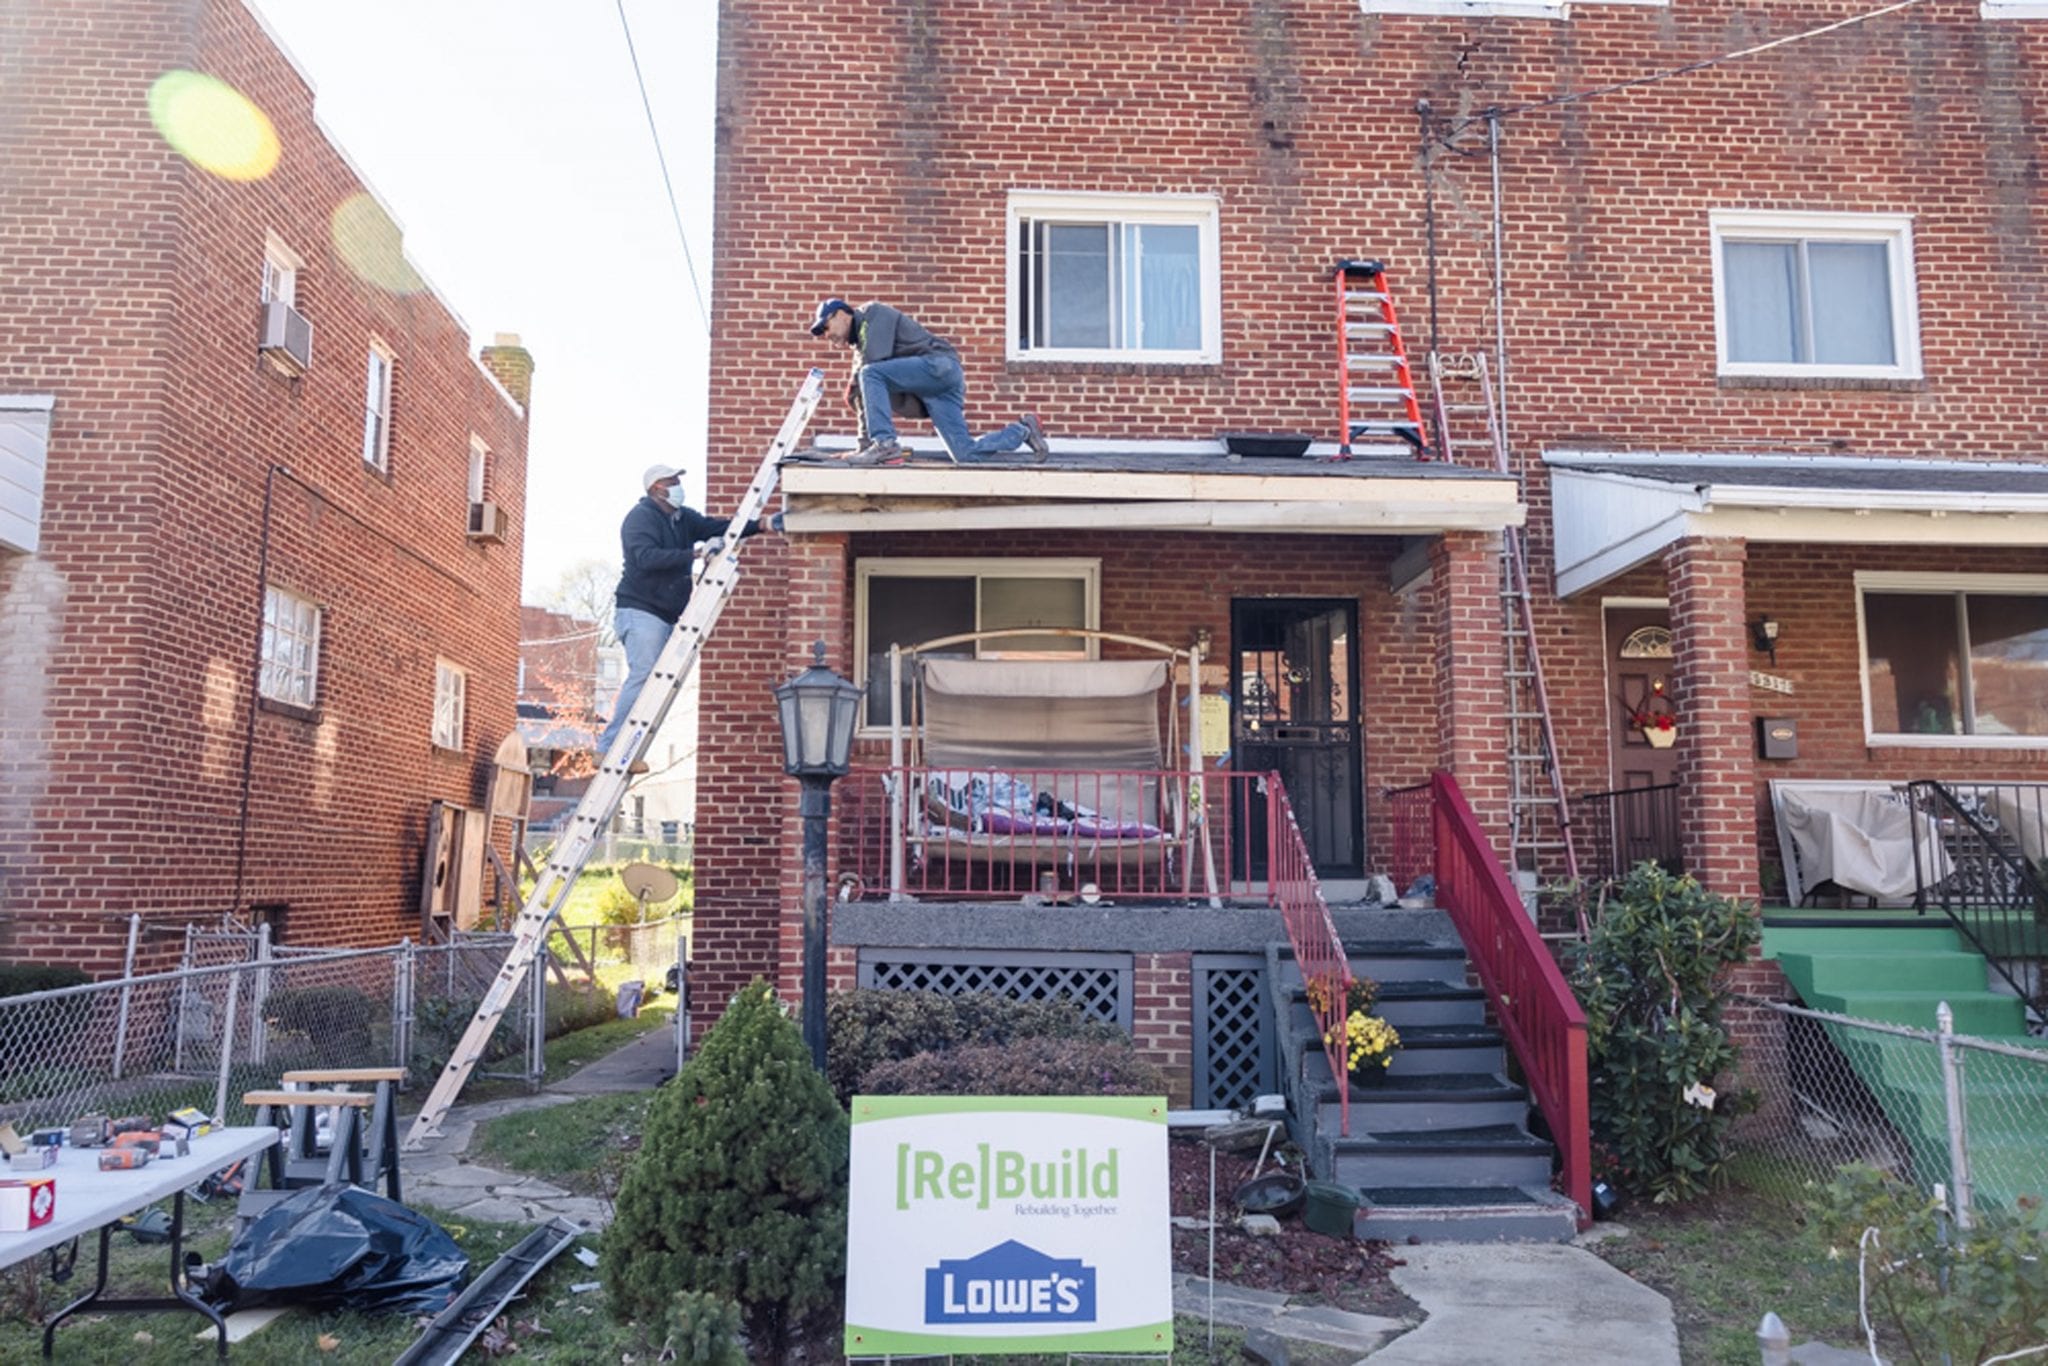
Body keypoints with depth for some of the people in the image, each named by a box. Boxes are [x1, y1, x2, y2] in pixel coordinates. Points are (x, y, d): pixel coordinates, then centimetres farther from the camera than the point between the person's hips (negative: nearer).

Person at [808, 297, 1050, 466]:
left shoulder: (874, 314, 3)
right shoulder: (859, 346, 29)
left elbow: (875, 360, -14)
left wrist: (854, 385, 2)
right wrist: (863, 444, 22)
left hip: (939, 364, -9)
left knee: (870, 374, -24)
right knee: (966, 455, -4)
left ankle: (885, 444, -28)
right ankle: (1022, 430, 14)